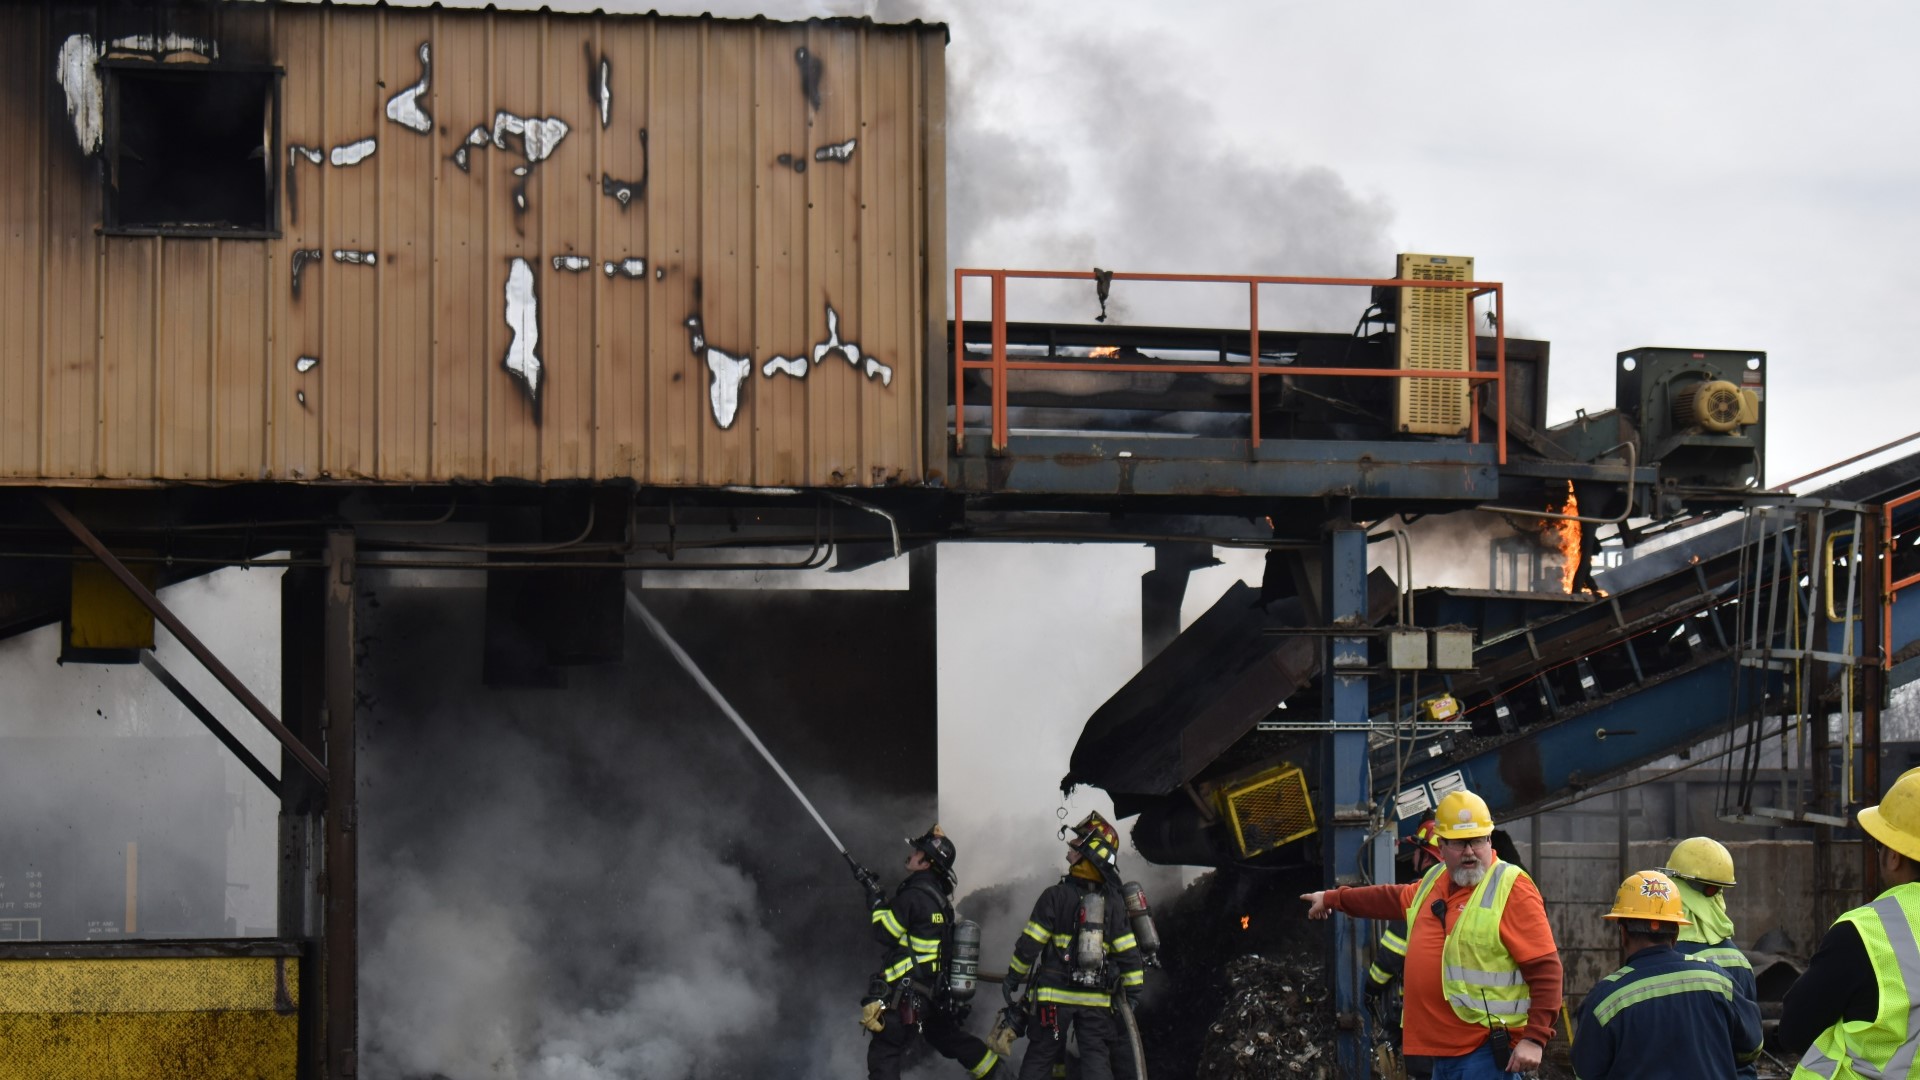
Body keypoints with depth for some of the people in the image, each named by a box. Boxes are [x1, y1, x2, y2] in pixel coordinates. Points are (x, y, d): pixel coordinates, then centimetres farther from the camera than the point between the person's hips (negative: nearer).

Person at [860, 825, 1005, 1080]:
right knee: (952, 1038, 27)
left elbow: (885, 932, -12)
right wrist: (881, 897, 13)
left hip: (907, 995, -9)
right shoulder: (939, 895, 9)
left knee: (883, 1052, -8)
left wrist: (875, 897, -2)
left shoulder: (915, 895, -18)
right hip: (935, 992, 9)